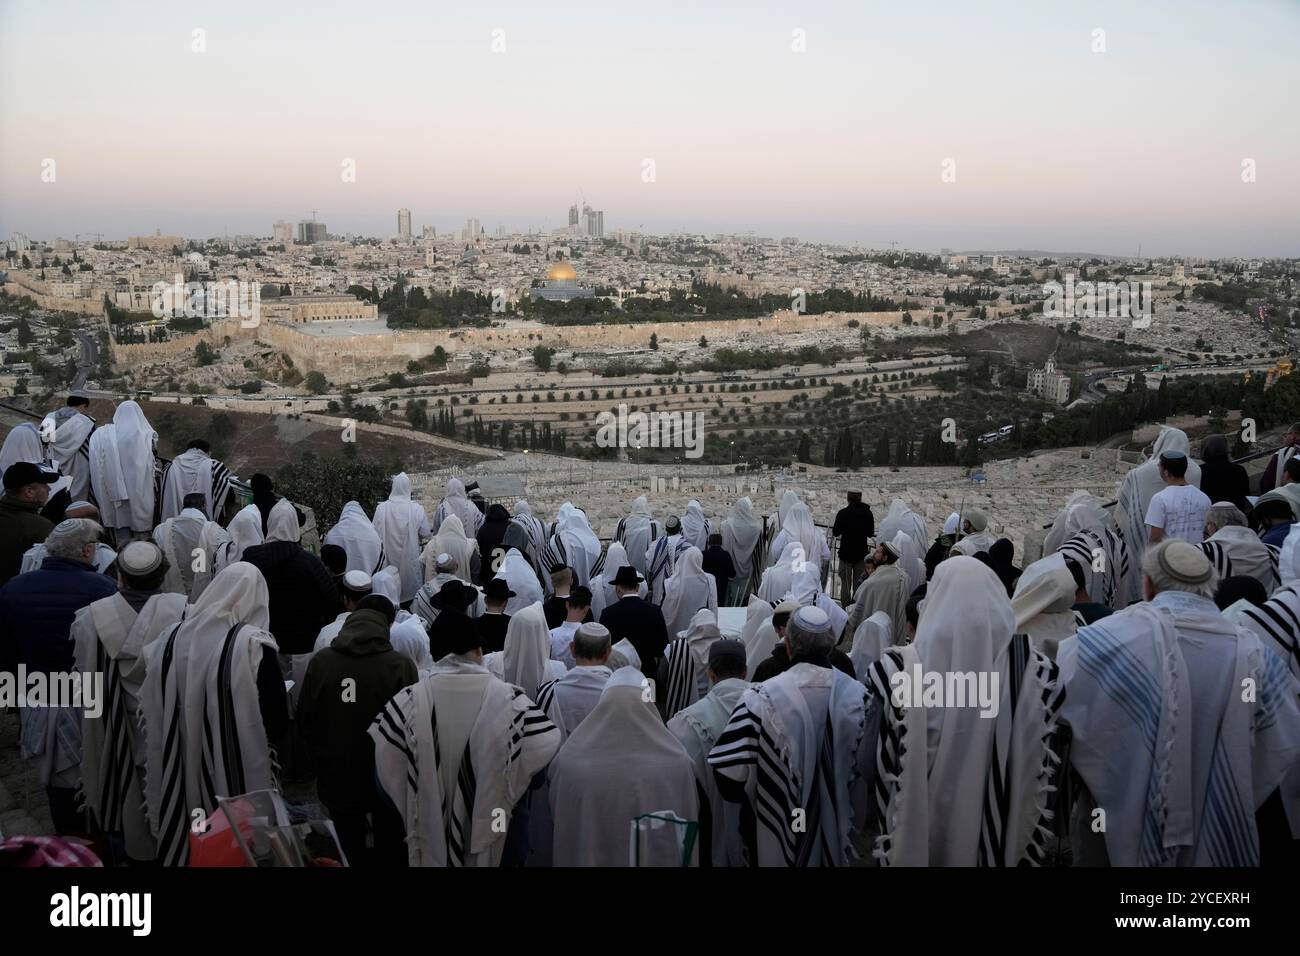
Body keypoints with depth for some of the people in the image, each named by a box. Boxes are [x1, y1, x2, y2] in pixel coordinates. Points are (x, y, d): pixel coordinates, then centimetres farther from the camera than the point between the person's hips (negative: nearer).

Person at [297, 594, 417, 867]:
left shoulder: (319, 661, -11)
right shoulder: (401, 665, -18)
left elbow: (304, 722, -1)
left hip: (336, 780, 2)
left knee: (349, 854, 19)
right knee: (390, 853, 17)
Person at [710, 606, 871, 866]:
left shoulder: (762, 699, -24)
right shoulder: (858, 695, -13)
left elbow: (730, 777, -22)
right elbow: (866, 769, -3)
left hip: (776, 846, -2)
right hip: (837, 842, 2)